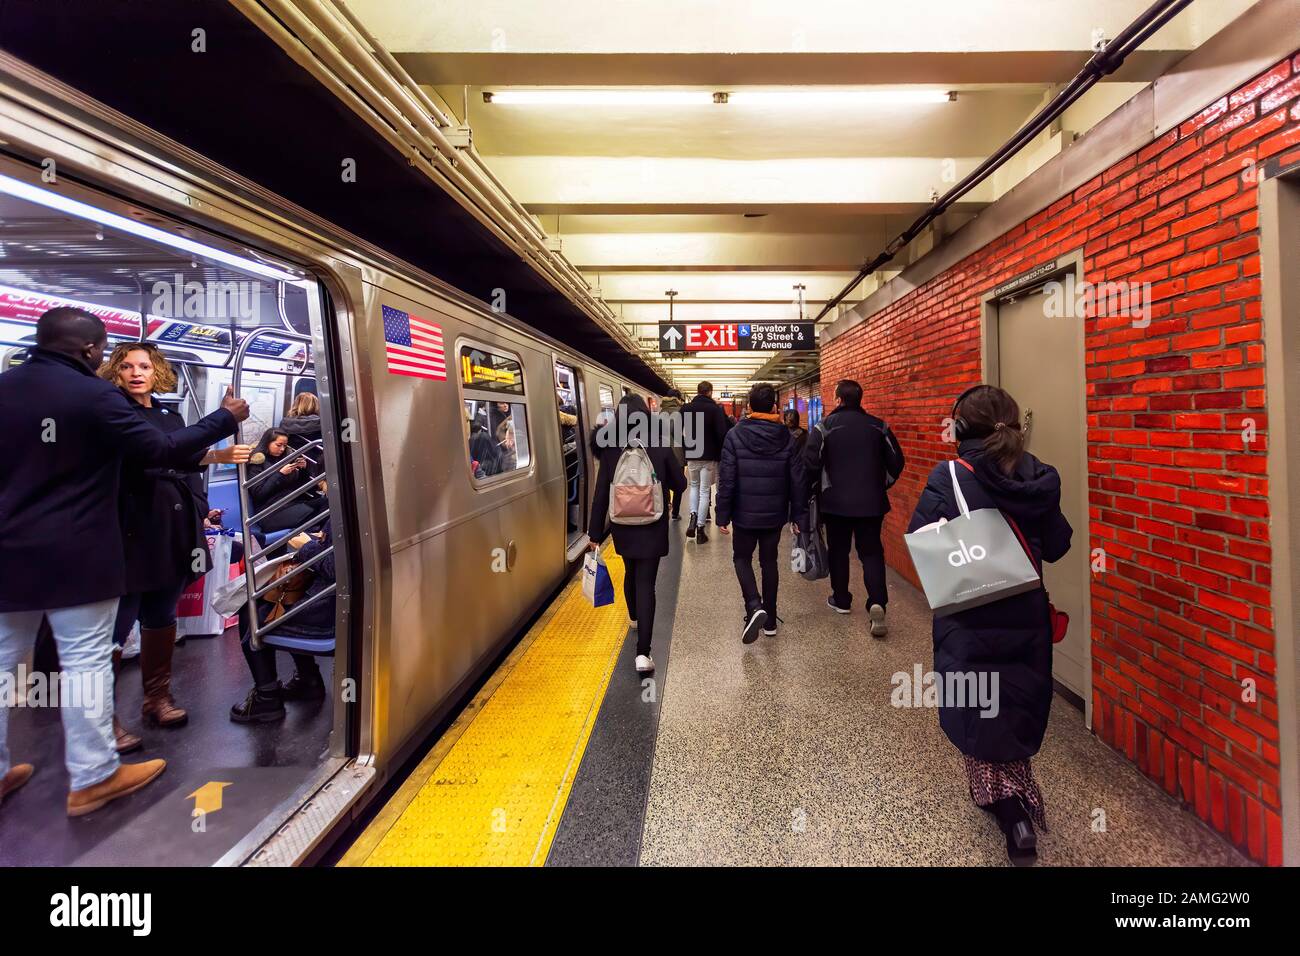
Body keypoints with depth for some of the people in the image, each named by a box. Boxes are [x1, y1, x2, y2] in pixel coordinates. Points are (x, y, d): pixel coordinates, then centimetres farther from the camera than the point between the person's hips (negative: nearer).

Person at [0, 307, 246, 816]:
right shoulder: (93, 395, -15)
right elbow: (163, 450, -14)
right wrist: (226, 418, -4)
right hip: (76, 555, -6)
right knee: (86, 662, 2)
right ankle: (92, 778, 10)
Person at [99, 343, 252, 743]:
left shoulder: (171, 417, 15)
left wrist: (200, 509, 15)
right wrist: (216, 456, -34)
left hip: (173, 530, 7)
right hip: (131, 531, -6)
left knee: (162, 615, 15)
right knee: (118, 623, -7)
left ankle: (157, 697, 27)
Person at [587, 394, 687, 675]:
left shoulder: (610, 452, -8)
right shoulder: (661, 449, -12)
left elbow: (601, 496, -6)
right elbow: (680, 485, -1)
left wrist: (595, 533, 1)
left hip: (623, 527, 2)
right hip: (652, 528, -2)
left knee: (631, 573, 26)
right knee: (646, 583, -1)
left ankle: (634, 617, 51)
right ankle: (642, 652, -8)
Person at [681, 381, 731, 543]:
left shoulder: (686, 408, -1)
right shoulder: (715, 409, -11)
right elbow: (723, 433, -17)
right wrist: (721, 454, -5)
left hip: (691, 455, 3)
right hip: (709, 456, -3)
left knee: (694, 486, 23)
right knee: (705, 490, 5)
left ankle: (693, 516, 1)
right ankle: (700, 529, 5)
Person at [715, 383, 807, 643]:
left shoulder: (735, 435, -10)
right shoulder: (786, 437, -3)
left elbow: (727, 479, -11)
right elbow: (797, 480, -2)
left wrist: (722, 515, -5)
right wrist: (798, 515, 6)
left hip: (745, 514, -2)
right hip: (775, 514, 2)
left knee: (742, 558, 14)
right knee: (769, 562, 16)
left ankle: (754, 606, -9)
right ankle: (770, 620, 22)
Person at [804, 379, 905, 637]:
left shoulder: (825, 427, -7)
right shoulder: (878, 426, 2)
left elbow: (810, 463, -11)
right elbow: (896, 461, 4)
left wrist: (814, 490, 5)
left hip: (836, 501, -2)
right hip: (871, 502, 2)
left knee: (838, 550, 14)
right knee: (871, 551, 6)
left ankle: (840, 600, 25)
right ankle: (877, 603, -12)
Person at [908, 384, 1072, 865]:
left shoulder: (948, 477, -16)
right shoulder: (1041, 478, -5)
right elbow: (1055, 547, 1)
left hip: (969, 618, -4)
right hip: (1026, 616, 4)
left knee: (977, 709, 15)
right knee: (1017, 704, 22)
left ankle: (1010, 808, 9)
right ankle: (1019, 797, 35)